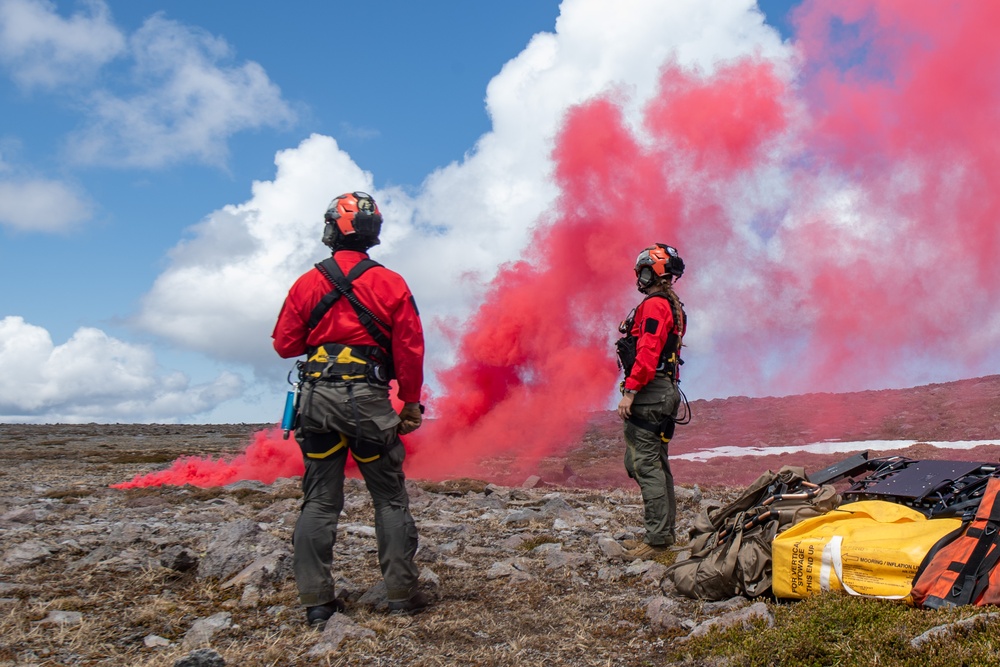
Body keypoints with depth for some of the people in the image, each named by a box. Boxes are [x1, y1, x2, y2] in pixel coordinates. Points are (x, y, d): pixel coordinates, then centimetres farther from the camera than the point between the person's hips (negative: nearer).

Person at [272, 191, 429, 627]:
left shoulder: (308, 284, 2)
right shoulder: (390, 284, -1)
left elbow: (284, 343, 6)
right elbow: (410, 349, -3)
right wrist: (411, 402, 7)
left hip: (317, 396, 2)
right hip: (368, 398, -2)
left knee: (319, 501, 8)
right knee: (390, 498, 9)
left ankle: (316, 601, 8)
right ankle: (402, 593, 11)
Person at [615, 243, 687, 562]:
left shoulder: (654, 305, -12)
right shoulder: (673, 306, 21)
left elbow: (647, 352, -22)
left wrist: (630, 391, -22)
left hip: (649, 392, -11)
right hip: (666, 390, 11)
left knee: (645, 464, -10)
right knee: (657, 464, 14)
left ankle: (657, 538, -10)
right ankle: (666, 532, 20)